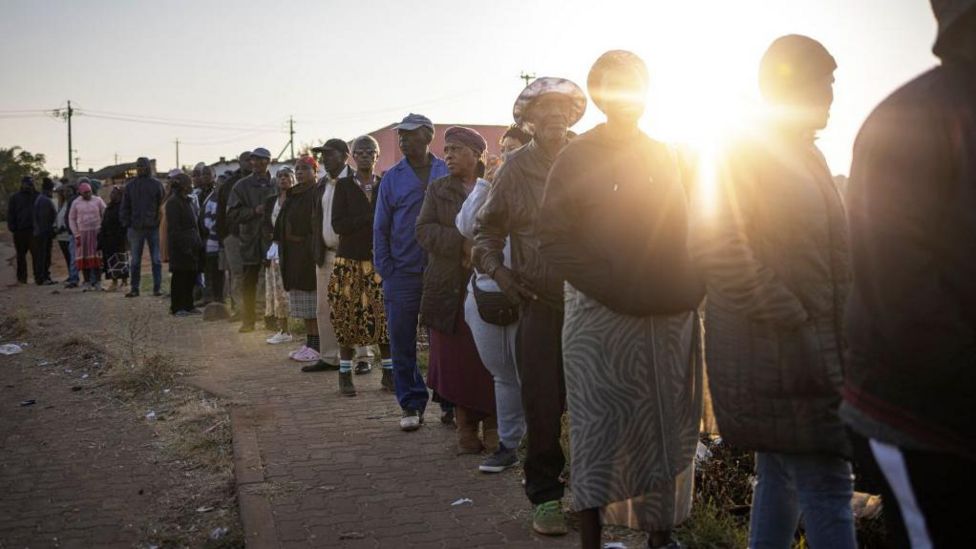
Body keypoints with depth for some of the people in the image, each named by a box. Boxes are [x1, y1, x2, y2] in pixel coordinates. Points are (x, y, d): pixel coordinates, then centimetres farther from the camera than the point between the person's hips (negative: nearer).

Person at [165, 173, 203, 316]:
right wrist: (183, 246, -20)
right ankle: (177, 308, 2)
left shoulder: (186, 201, 19)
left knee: (191, 275, 10)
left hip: (191, 245, 9)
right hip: (180, 246, -9)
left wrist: (198, 243, 15)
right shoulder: (173, 202, -10)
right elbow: (174, 227, -16)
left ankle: (188, 305, 18)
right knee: (180, 276, -4)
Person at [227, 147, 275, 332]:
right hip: (250, 241, 0)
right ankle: (248, 320, 13)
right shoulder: (242, 186, 5)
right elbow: (232, 214, 0)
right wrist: (254, 211, -12)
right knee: (249, 282, 6)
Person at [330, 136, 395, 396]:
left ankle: (389, 374, 8)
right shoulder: (343, 186, 4)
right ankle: (345, 376, 9)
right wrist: (369, 218, -13)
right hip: (350, 261, -1)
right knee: (348, 319, 0)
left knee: (385, 317, -2)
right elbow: (338, 224, -6)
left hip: (380, 260, 1)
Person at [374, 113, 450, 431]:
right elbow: (381, 227, 6)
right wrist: (386, 271, -1)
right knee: (402, 343, 3)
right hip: (402, 274, 1)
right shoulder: (392, 178, 5)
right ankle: (410, 404, 14)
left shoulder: (447, 174, 3)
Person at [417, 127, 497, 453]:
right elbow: (424, 231, 0)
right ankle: (465, 427, 14)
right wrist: (462, 244, -14)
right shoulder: (438, 190, 13)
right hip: (449, 290, 2)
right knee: (455, 361, 3)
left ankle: (493, 426, 12)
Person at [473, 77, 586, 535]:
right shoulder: (515, 169, 5)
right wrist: (497, 270, -4)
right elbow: (486, 229, 11)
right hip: (539, 304, 0)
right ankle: (546, 496, 16)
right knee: (543, 406, 3)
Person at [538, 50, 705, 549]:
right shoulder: (577, 158, -1)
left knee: (669, 431, 9)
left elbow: (689, 229, 16)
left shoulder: (666, 156, 12)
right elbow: (554, 241, -6)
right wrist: (618, 290, -14)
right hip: (600, 319, -4)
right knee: (600, 433, 1)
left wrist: (693, 288, 0)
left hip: (673, 319, 4)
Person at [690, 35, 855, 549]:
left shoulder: (808, 156, 18)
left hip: (815, 348, 9)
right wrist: (790, 318, -20)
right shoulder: (744, 153, -10)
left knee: (780, 477, 16)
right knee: (827, 487, -8)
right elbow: (717, 250, -21)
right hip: (778, 350, -9)